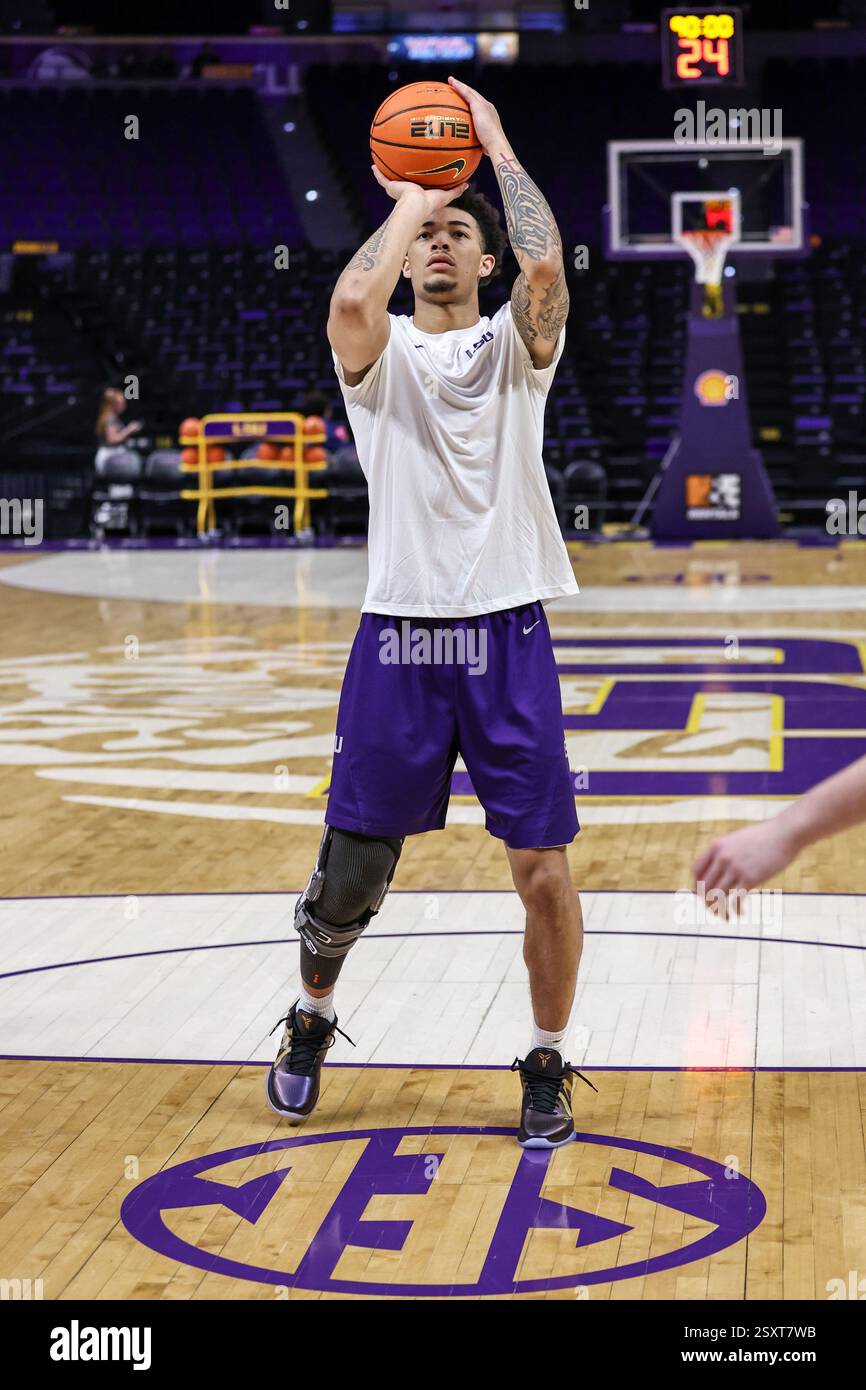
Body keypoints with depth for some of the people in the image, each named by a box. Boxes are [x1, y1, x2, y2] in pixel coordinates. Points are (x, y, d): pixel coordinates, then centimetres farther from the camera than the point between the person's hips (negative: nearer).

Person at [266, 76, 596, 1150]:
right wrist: (407, 199, -5)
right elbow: (351, 299, -21)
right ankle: (312, 1018, 35)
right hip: (399, 633, 0)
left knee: (542, 869, -2)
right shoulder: (380, 350, 5)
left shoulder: (516, 344, 5)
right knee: (349, 871, 6)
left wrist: (498, 148, -6)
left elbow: (547, 268, -18)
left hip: (508, 634, 0)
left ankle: (546, 1064, 18)